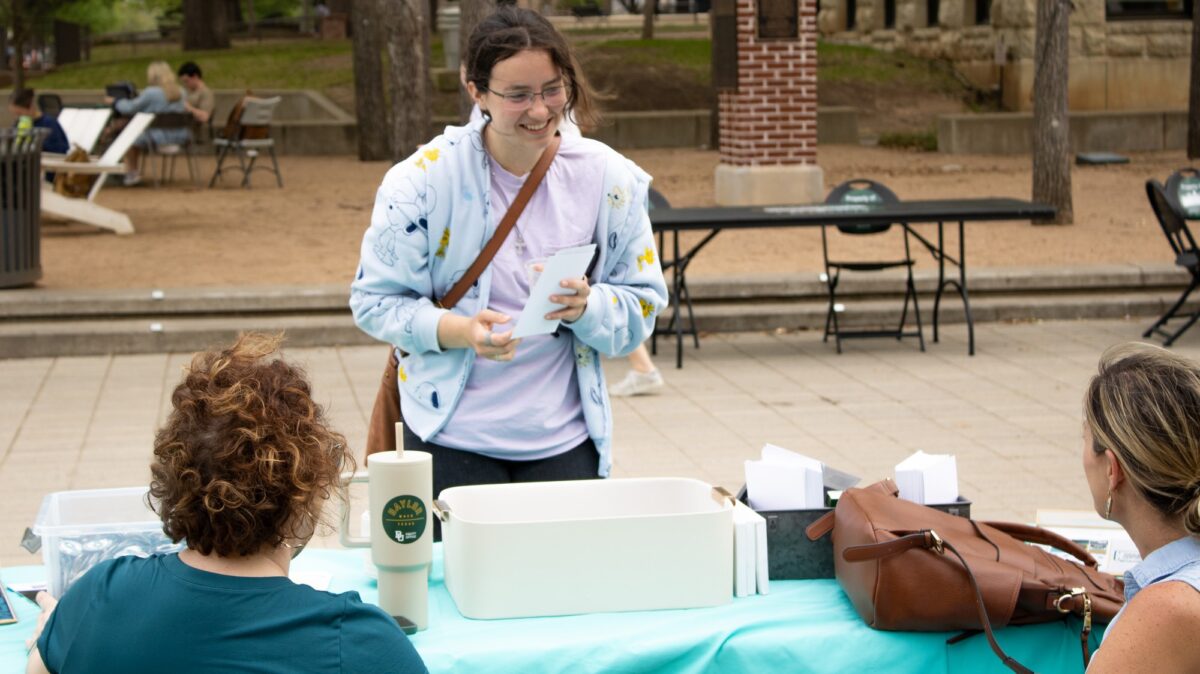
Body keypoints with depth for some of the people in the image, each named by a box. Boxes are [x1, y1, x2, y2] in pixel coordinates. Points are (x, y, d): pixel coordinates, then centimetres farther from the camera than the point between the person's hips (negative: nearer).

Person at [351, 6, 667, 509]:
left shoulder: (608, 178, -2)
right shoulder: (425, 177, -9)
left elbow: (644, 301, 3)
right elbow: (375, 300, -5)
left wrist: (586, 307, -20)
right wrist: (456, 330, -23)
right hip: (452, 437, -2)